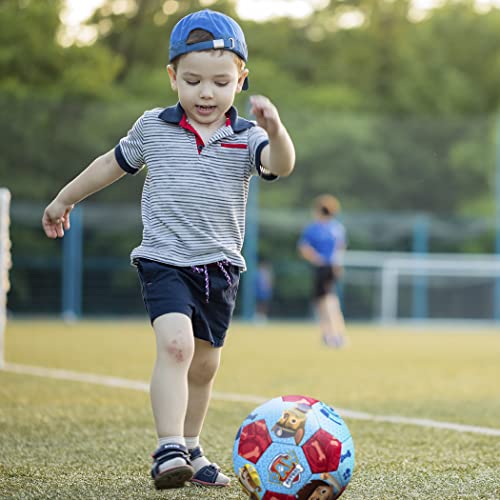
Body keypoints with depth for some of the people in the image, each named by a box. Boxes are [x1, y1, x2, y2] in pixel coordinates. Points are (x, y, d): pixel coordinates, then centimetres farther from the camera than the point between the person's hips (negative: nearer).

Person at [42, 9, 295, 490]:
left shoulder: (246, 136, -3)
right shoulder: (153, 128, 0)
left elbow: (280, 165, -23)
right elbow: (113, 163, 17)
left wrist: (275, 130, -45)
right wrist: (65, 199, 27)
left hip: (220, 266, 3)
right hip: (164, 260, -2)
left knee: (204, 363, 14)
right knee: (175, 345, -24)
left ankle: (189, 448, 33)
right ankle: (168, 450, -27)